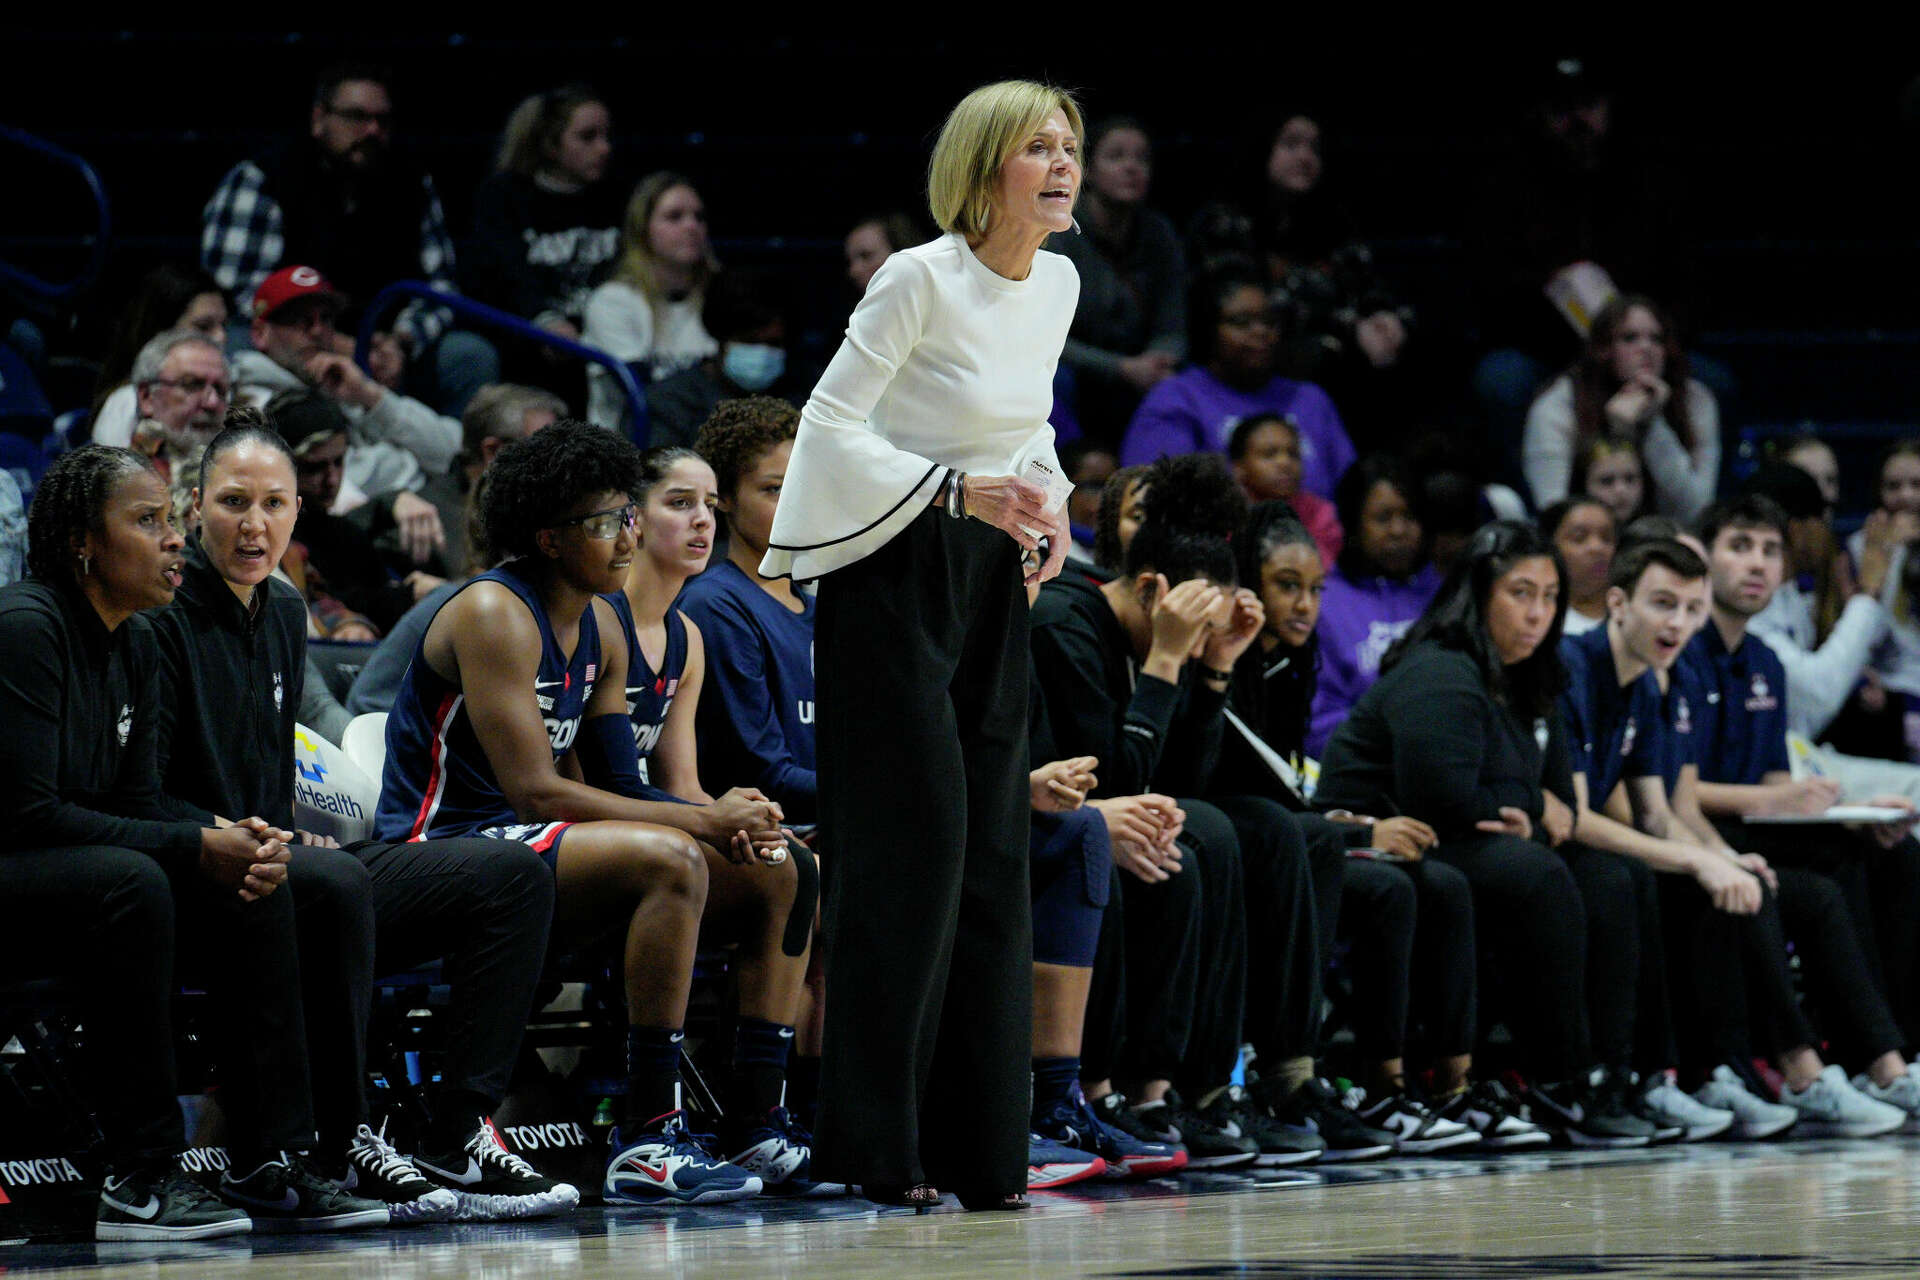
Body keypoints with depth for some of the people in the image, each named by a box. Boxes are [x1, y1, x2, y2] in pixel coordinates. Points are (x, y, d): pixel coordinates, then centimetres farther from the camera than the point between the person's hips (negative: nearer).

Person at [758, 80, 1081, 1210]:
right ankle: (876, 1146, -5)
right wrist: (960, 491, -21)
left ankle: (977, 1147, 8)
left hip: (992, 583, 8)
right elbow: (832, 423, -14)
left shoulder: (1060, 284, 9)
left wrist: (1046, 511, 3)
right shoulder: (920, 280, -14)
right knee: (914, 838, -10)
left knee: (992, 850, 5)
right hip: (894, 571, -7)